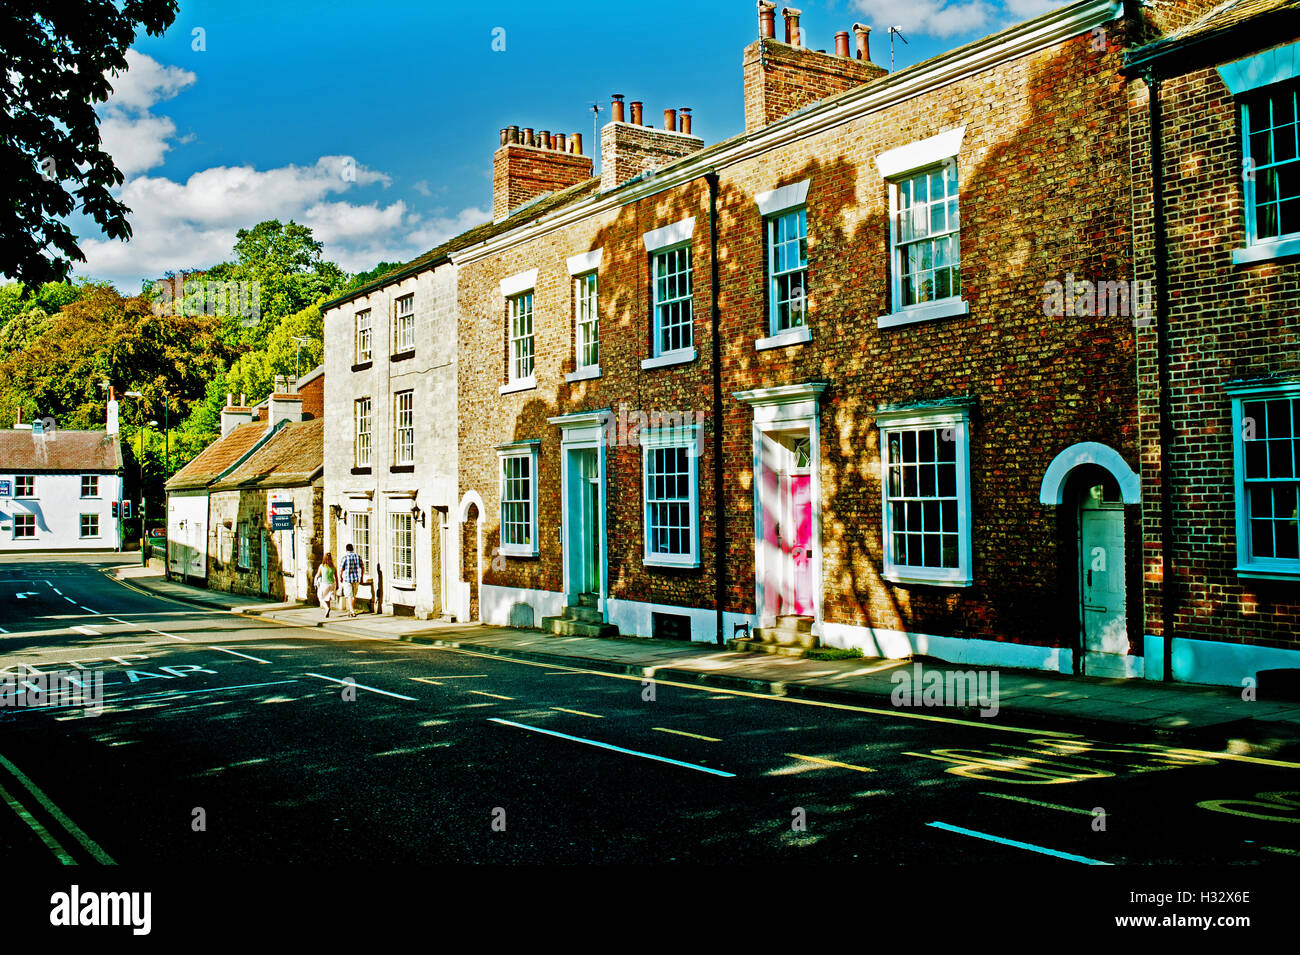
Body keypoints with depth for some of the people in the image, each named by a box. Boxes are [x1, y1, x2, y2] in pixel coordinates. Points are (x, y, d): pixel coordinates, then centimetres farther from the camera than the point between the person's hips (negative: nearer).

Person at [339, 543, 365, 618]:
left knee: (349, 596, 0)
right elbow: (363, 567, 8)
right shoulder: (357, 556, 4)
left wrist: (341, 577, 8)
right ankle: (351, 611, 25)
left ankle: (352, 612, -11)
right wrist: (362, 577, 18)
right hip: (356, 579, 4)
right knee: (354, 595, 17)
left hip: (347, 579, -4)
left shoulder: (345, 557, -8)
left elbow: (341, 570, -9)